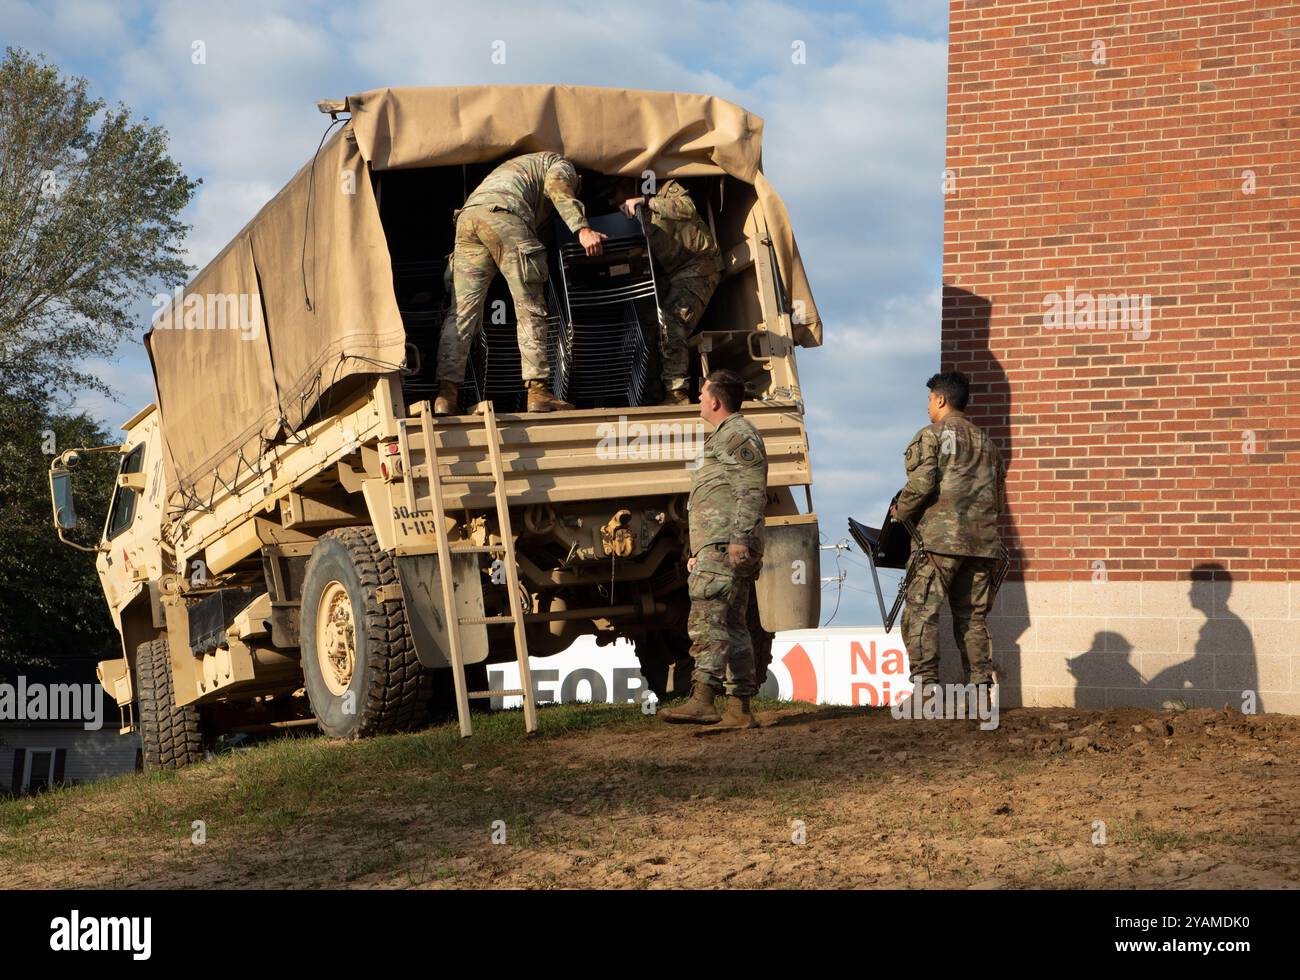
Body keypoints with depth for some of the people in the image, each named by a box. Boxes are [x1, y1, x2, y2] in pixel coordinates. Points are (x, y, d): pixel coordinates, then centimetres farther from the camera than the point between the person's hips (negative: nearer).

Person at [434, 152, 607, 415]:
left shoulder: (520, 166, 46)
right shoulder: (560, 164, 23)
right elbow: (558, 188, 0)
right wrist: (582, 229, -12)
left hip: (466, 216, 7)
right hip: (502, 214, -7)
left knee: (461, 311, 1)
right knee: (530, 309, -2)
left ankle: (446, 394, -9)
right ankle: (538, 392, -7)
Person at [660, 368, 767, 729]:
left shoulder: (738, 433, -5)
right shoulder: (723, 436, 28)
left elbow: (752, 491, -16)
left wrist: (739, 539, -24)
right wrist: (699, 553, 29)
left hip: (726, 546, -11)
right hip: (716, 548, 11)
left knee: (707, 619, -19)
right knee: (732, 627, 7)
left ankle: (704, 700, -26)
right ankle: (739, 710, 7)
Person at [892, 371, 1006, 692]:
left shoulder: (931, 436, -1)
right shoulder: (986, 442, 20)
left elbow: (921, 485, -12)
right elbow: (999, 496, 19)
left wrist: (900, 513, 4)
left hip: (939, 538, -6)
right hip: (983, 541, 6)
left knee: (920, 613, -4)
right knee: (972, 617, 10)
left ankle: (925, 686, -13)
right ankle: (980, 687, 5)